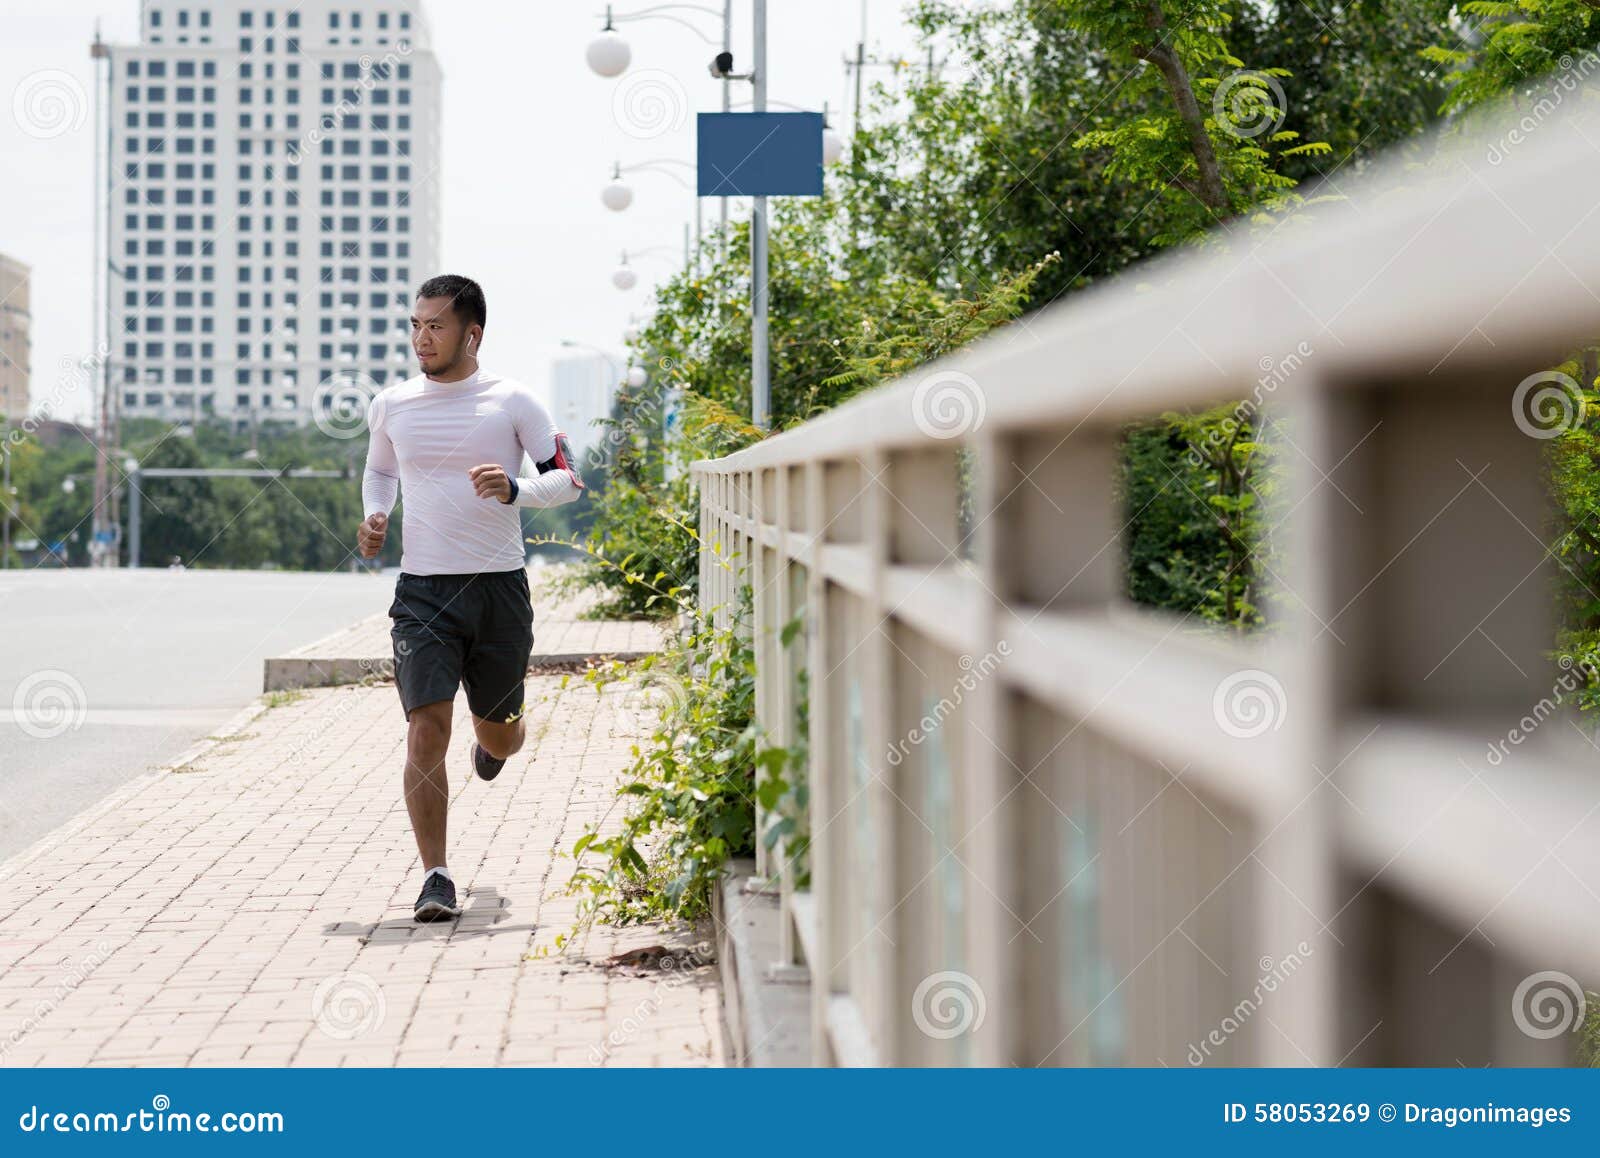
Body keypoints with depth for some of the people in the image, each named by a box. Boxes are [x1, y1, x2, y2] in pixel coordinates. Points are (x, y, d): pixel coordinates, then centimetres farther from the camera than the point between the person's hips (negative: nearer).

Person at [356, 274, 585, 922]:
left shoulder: (511, 402, -2)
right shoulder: (391, 406, 6)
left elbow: (567, 478, 1)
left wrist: (515, 490, -19)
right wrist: (374, 517, 4)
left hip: (499, 586, 0)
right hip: (423, 590, 1)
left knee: (499, 736, 13)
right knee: (426, 733, -13)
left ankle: (493, 739, 52)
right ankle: (435, 878, -7)